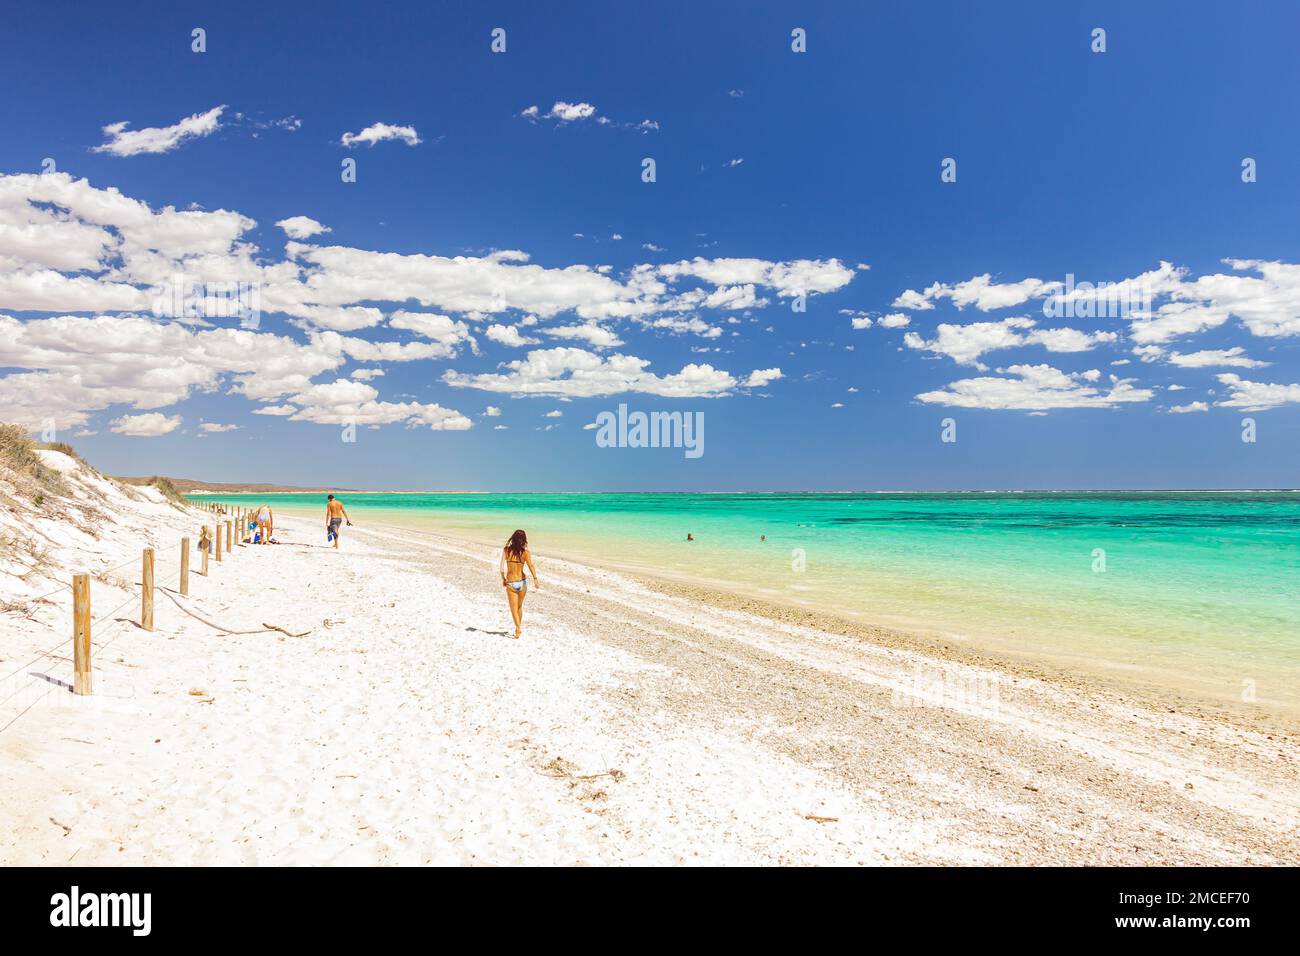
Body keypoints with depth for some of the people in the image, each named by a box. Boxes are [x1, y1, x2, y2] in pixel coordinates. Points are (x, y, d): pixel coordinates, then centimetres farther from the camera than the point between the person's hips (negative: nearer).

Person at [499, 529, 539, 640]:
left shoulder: (506, 550, -4)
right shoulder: (526, 552, -6)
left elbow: (502, 567, -5)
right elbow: (531, 565, -21)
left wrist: (503, 578, 9)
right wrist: (535, 579, -27)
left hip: (510, 583, -1)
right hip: (522, 582, 2)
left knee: (514, 608, 4)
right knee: (519, 606, 22)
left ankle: (518, 628, -14)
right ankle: (519, 627, 34)